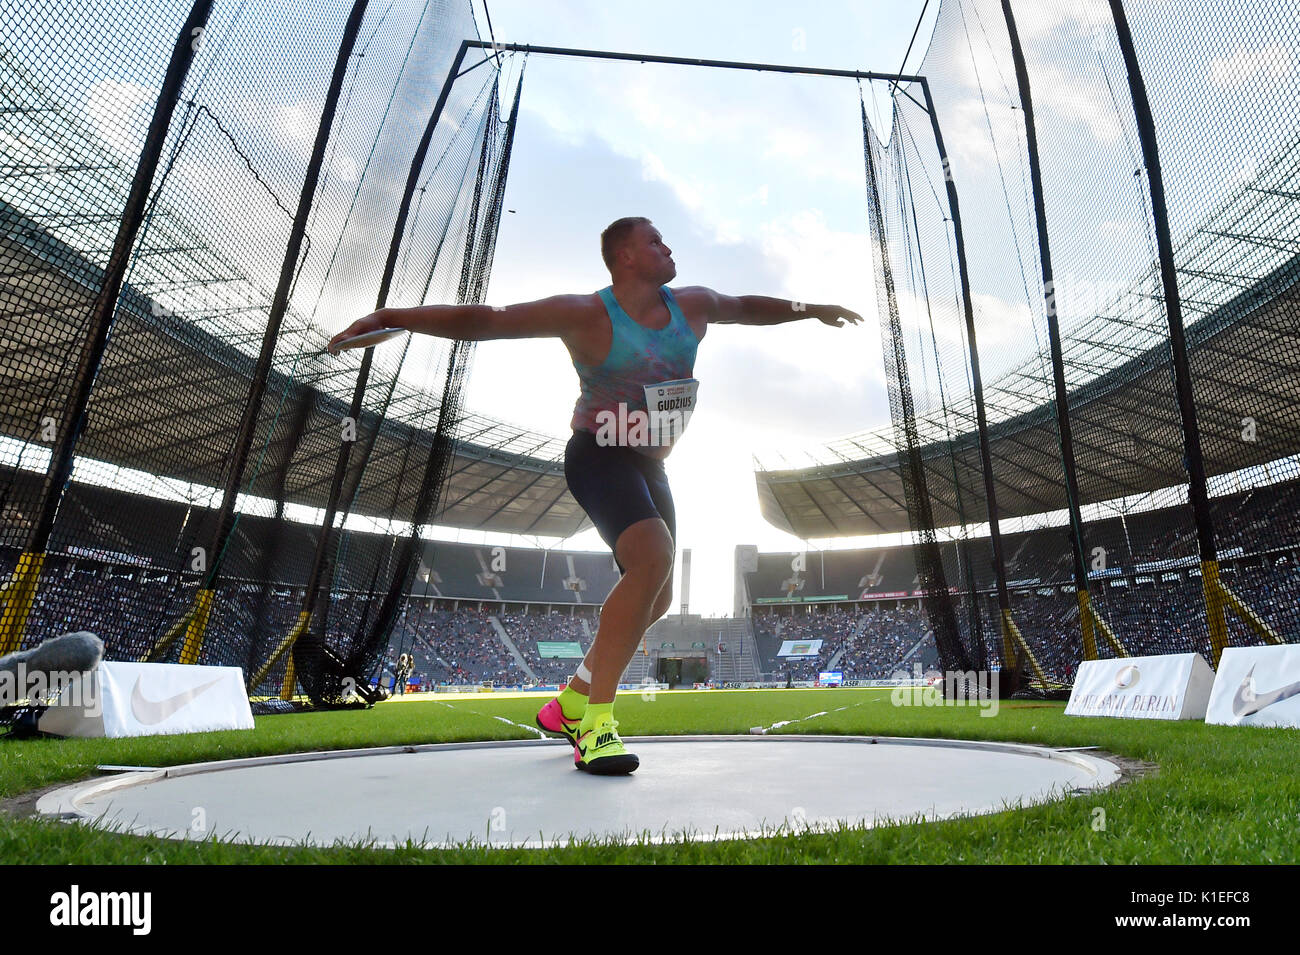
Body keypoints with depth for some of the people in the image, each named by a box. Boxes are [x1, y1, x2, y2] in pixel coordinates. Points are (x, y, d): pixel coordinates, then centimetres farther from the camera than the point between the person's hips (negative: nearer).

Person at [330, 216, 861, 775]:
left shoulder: (693, 305, 5)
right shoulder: (587, 315, -14)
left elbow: (746, 307, 24)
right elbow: (485, 320, -17)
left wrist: (810, 310, 33)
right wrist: (390, 317, -23)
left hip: (649, 467, 8)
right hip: (600, 458, -8)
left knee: (653, 600, 9)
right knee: (653, 561, -31)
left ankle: (568, 705, 25)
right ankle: (596, 722, -22)